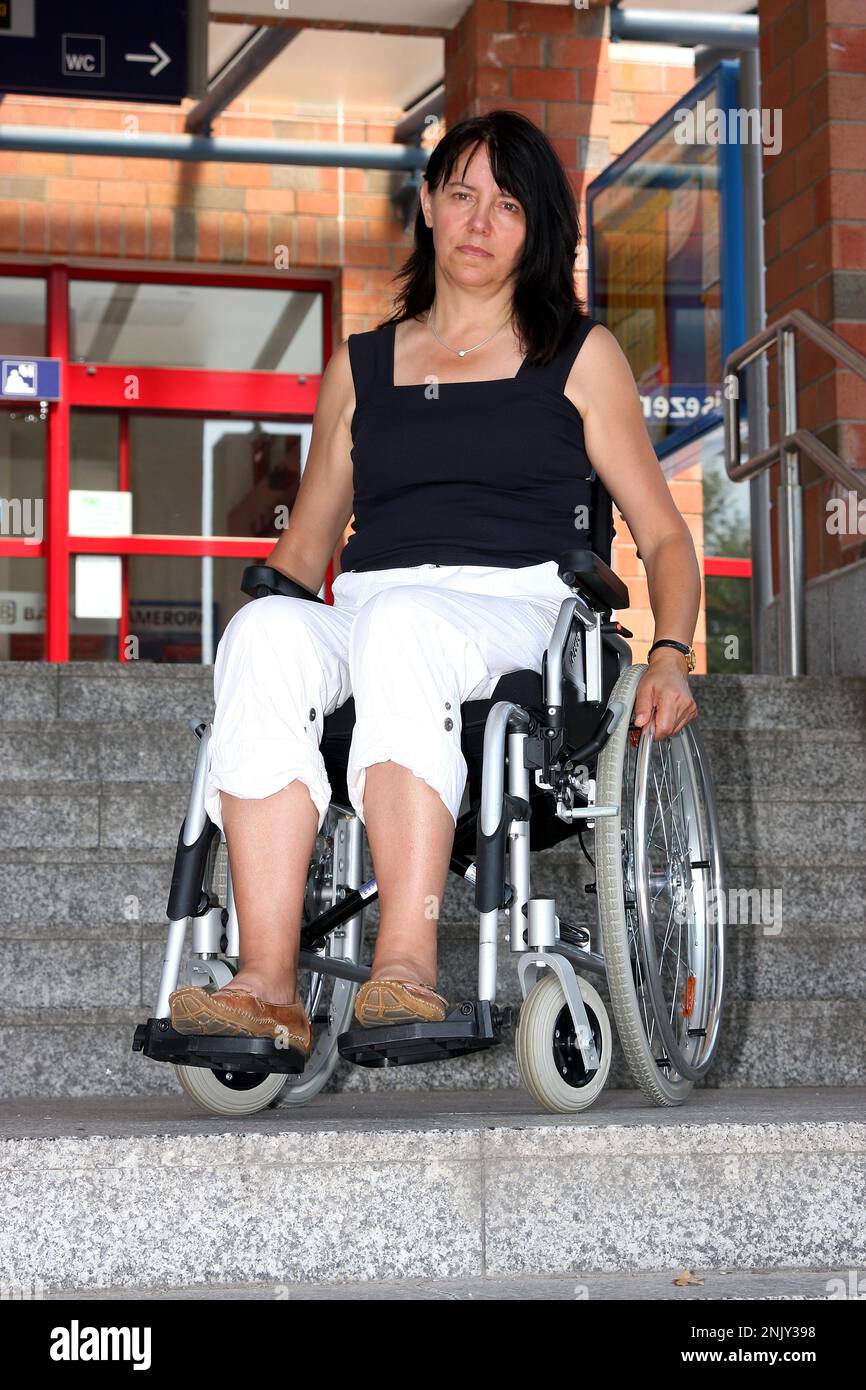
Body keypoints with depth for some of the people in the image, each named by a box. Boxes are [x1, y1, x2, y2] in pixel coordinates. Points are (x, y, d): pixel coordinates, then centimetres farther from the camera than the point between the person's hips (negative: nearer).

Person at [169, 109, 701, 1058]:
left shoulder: (580, 355, 19)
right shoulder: (359, 365, 26)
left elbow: (663, 534, 16)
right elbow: (304, 546, 27)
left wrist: (670, 655, -2)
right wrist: (255, 608, 6)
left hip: (512, 609, -2)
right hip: (367, 614, 2)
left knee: (402, 622, -39)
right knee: (267, 629, -34)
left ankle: (407, 969, -50)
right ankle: (267, 986, -44)